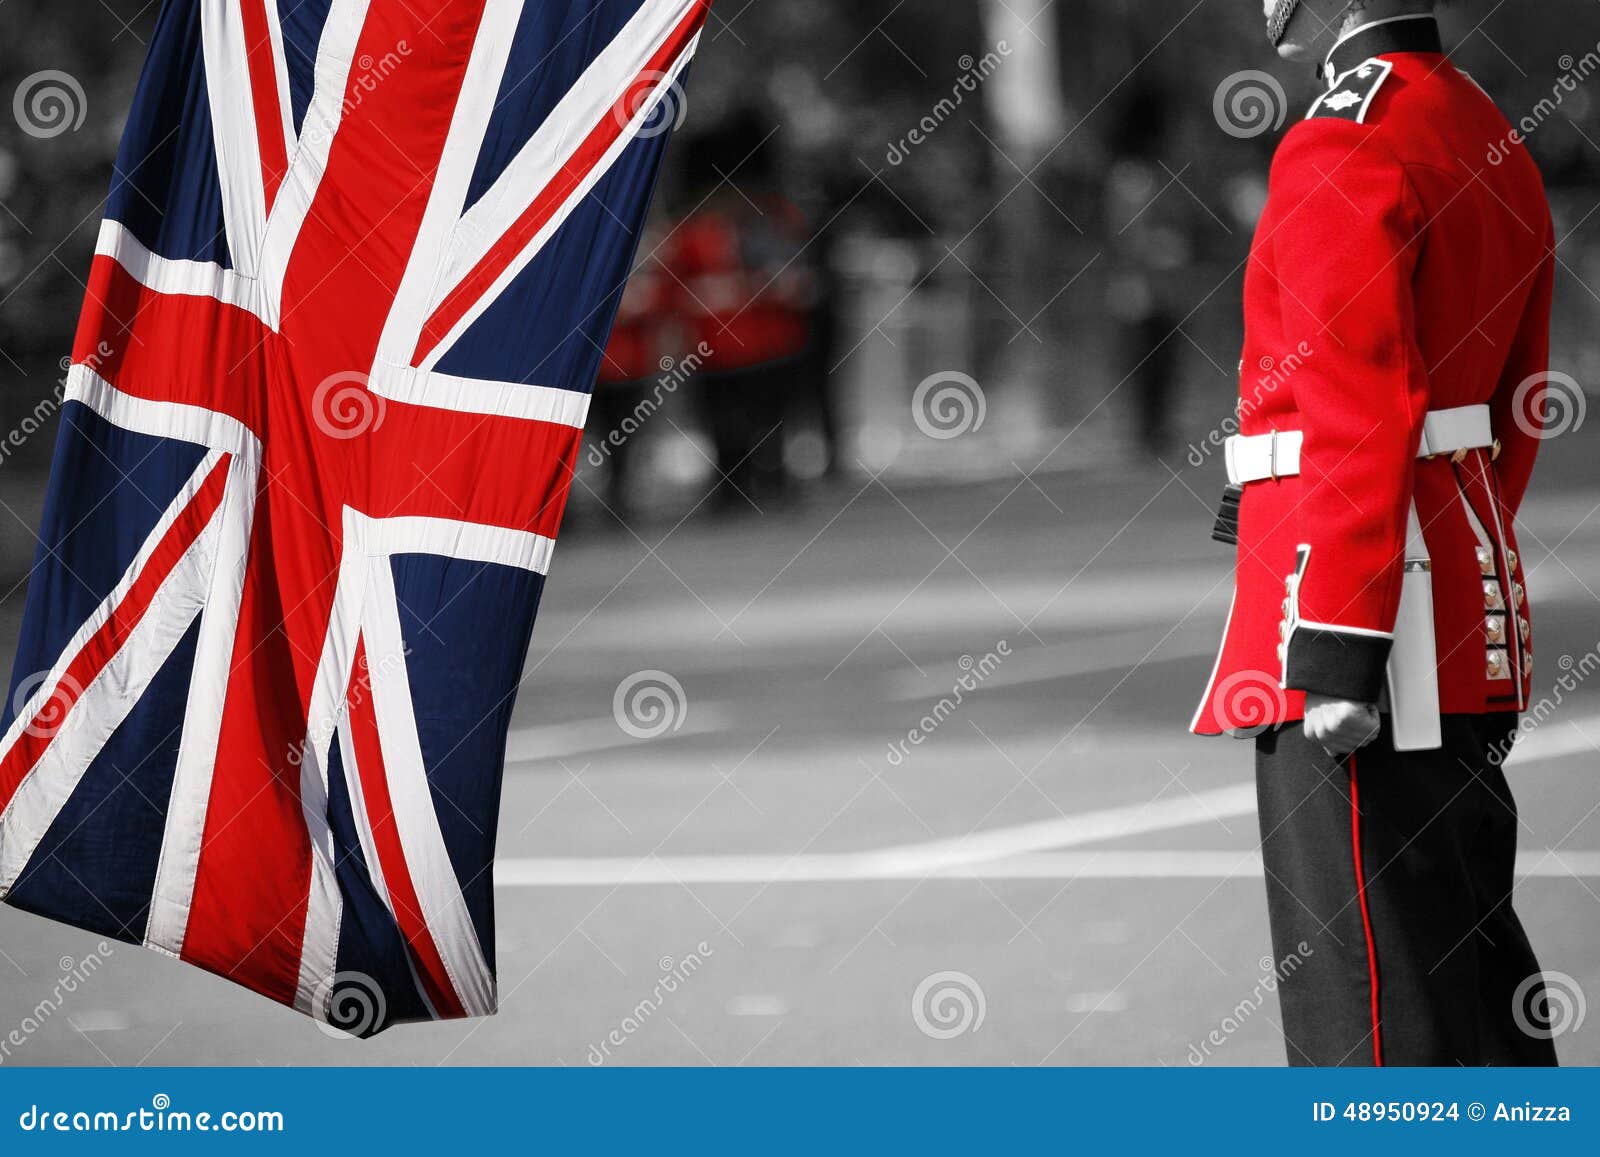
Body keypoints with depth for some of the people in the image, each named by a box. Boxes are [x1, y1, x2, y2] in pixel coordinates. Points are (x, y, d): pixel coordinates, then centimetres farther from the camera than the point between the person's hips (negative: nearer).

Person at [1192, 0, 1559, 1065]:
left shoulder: (1342, 149, -15)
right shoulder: (1491, 143, 15)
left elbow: (1361, 422, -20)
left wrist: (1335, 650, -21)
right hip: (1473, 610, 10)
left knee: (1365, 977, -5)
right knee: (1471, 953, 14)